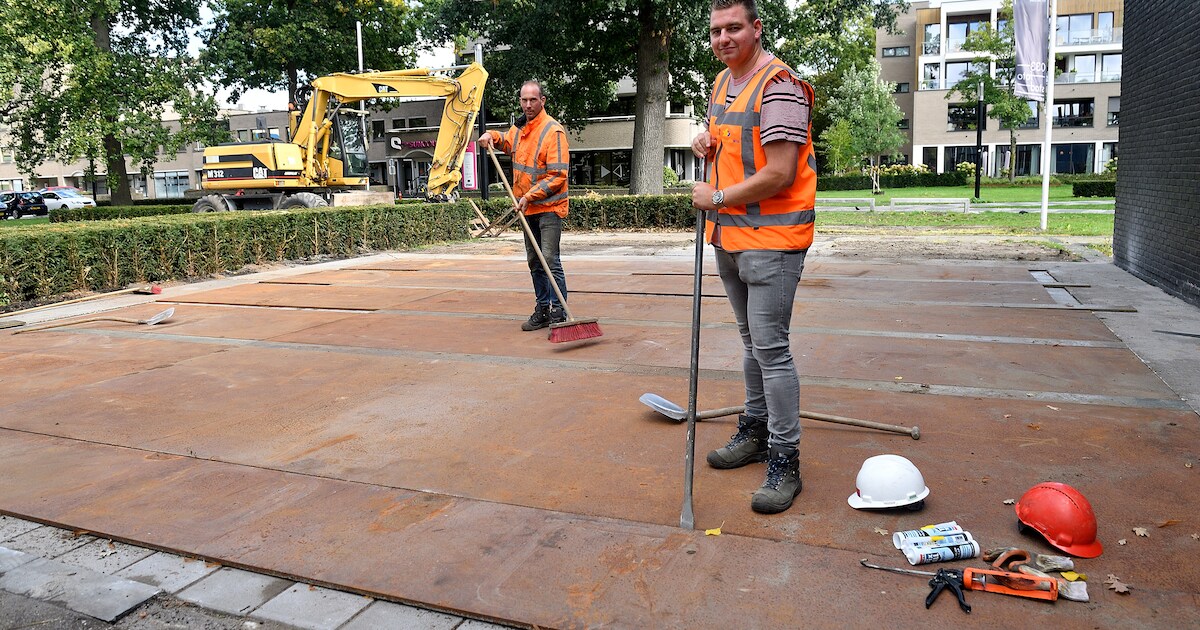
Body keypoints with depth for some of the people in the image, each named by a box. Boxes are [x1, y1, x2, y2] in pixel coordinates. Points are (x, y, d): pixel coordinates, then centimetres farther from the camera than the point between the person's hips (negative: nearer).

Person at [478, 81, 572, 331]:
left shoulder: (553, 131, -15)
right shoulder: (519, 127, 10)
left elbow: (557, 176, -21)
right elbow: (506, 142, 36)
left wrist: (530, 196, -23)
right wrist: (492, 136, 14)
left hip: (549, 206, -8)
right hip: (529, 207, 8)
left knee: (550, 260, -13)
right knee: (534, 262, 13)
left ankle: (559, 313, -8)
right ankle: (542, 310, 22)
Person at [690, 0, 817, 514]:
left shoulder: (778, 85, -16)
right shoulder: (722, 82, 13)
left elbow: (779, 174, -23)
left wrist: (717, 197, -13)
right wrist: (707, 141, 5)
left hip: (771, 238, -9)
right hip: (728, 236, 9)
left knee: (771, 349, -8)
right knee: (751, 340, 19)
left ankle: (785, 462, 2)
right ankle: (755, 430, 33)